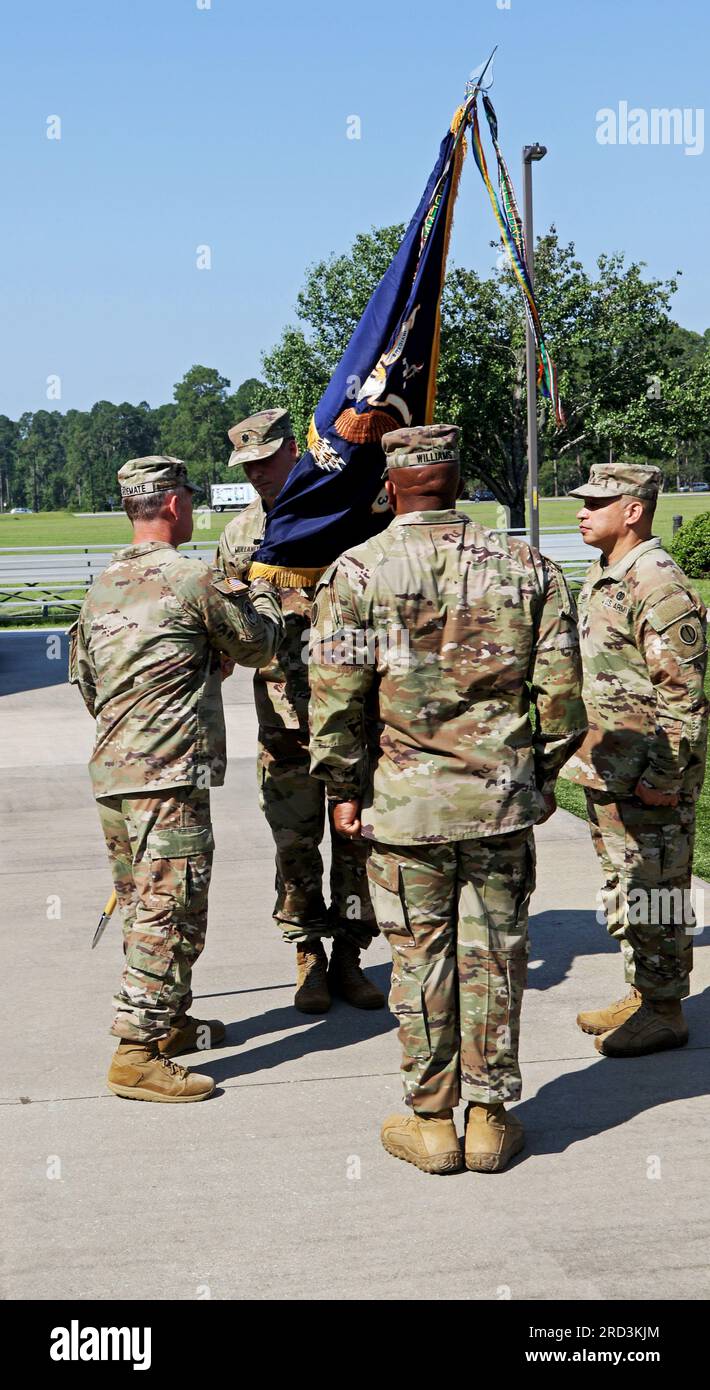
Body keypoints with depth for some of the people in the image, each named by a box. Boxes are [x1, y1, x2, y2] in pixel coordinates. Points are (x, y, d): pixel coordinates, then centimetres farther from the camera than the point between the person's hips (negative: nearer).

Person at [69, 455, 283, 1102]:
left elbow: (84, 677, 22)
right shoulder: (193, 579, -10)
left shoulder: (103, 584, 13)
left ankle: (170, 1021, 31)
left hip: (110, 772, 9)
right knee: (170, 913, -5)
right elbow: (257, 646, 4)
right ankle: (139, 1053, -5)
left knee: (144, 909, 17)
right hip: (168, 779, -9)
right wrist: (264, 597, 23)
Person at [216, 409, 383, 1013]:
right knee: (295, 844, 4)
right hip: (284, 711, 1)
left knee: (357, 837, 4)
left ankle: (349, 958, 17)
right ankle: (309, 959, 17)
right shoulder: (239, 534, 9)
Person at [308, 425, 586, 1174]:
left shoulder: (355, 573, -5)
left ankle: (430, 1120, 17)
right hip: (505, 799, 2)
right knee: (493, 957, 10)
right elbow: (562, 691, 3)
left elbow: (335, 698, -7)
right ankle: (490, 1118, 19)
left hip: (405, 802, -2)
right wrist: (539, 772, 15)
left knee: (420, 959, 8)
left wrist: (344, 790, 3)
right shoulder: (526, 566, 3)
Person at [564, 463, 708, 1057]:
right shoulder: (601, 579, 13)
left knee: (655, 896, 0)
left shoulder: (661, 588, -18)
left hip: (650, 783, -10)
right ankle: (640, 996, 30)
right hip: (606, 773, 10)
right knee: (623, 891, 17)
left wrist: (662, 778, -22)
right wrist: (586, 756, 21)